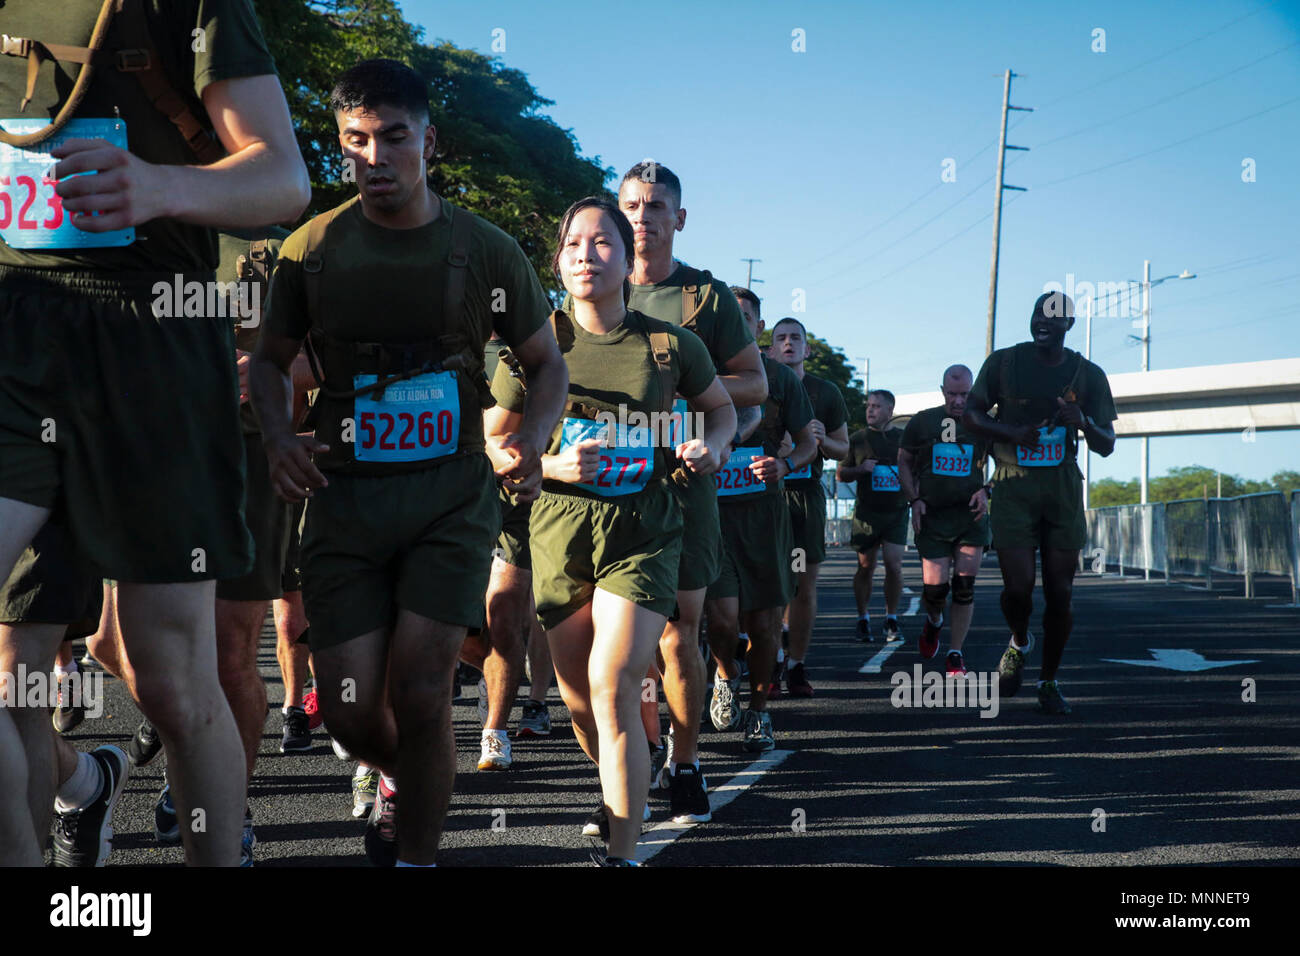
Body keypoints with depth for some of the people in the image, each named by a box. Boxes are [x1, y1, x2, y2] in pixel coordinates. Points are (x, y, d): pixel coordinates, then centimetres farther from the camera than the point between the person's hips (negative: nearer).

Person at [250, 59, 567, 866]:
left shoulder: (488, 252, 1)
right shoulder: (313, 250, 2)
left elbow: (547, 362, 12)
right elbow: (271, 359, 15)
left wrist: (531, 439, -8)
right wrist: (279, 438, -6)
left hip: (452, 495, -1)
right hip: (344, 496, 1)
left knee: (420, 691, -13)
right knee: (351, 711, -1)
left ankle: (417, 856, 7)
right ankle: (400, 781, 35)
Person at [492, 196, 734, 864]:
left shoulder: (670, 345, 1)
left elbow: (721, 407, 19)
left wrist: (710, 446, -3)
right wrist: (552, 465, -13)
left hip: (643, 529, -2)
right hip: (560, 526, 2)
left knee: (613, 687, -16)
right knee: (578, 698, 10)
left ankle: (621, 854, -6)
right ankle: (619, 793, 41)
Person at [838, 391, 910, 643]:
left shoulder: (903, 438, 10)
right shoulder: (857, 438, 7)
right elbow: (840, 474, 10)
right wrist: (860, 469, -8)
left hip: (896, 511, 0)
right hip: (866, 512, 0)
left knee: (894, 565, -8)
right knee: (866, 567, 2)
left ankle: (891, 620, 7)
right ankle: (863, 620, 15)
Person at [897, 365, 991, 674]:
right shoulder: (922, 421, 5)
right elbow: (904, 462, 13)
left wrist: (986, 491, -4)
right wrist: (914, 499, 1)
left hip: (970, 513, 0)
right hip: (932, 515, 0)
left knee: (964, 587, -5)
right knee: (935, 587, -5)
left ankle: (955, 654, 5)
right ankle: (933, 622, 31)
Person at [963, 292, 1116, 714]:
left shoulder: (1088, 375, 5)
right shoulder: (1003, 362, 2)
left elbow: (1107, 446, 7)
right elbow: (971, 414, 6)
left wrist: (1084, 423, -16)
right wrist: (1011, 433, -13)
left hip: (1063, 492, 2)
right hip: (1013, 488, -1)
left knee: (1060, 593, 0)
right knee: (1018, 587, -12)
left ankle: (1049, 681, 18)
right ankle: (1019, 642, 22)